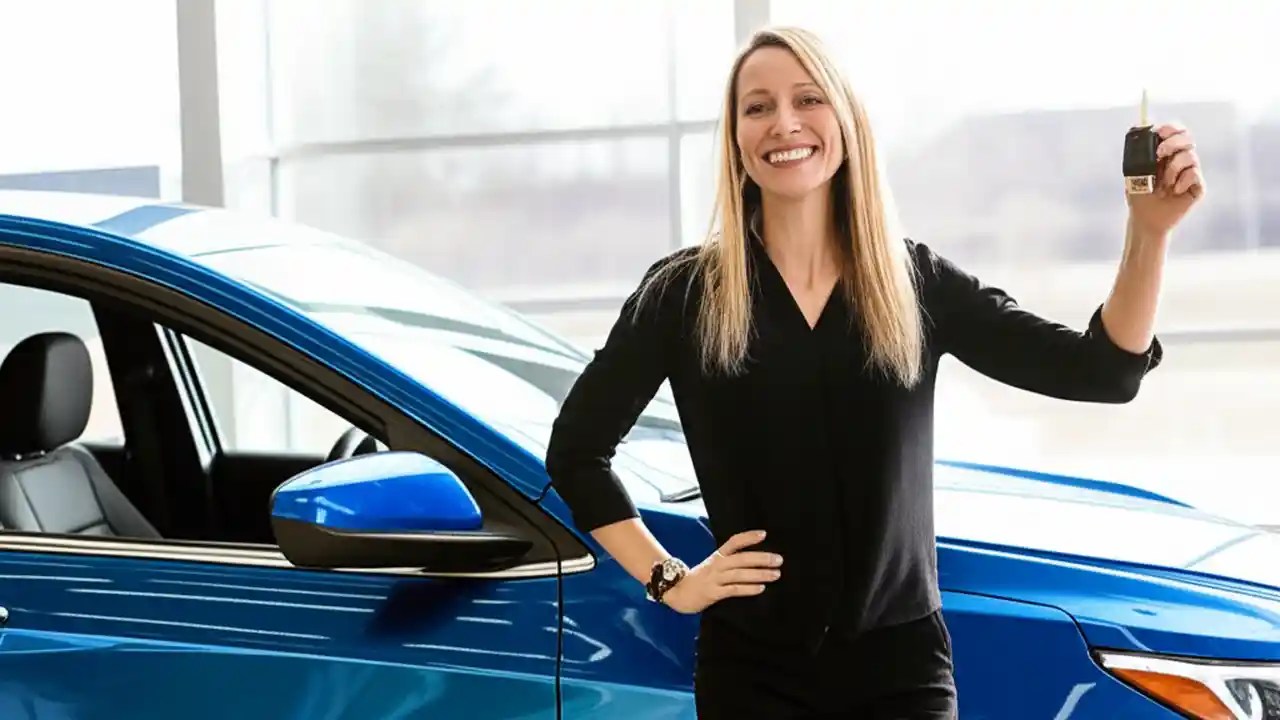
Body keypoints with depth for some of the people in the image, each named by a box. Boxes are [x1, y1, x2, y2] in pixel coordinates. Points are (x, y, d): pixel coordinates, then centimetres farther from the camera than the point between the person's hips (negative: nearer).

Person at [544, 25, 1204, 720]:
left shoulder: (917, 282, 0)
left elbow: (1100, 370, -5)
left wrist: (1148, 232, -18)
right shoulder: (685, 292, -4)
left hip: (902, 663, 1)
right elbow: (576, 450, 3)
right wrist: (668, 580, -4)